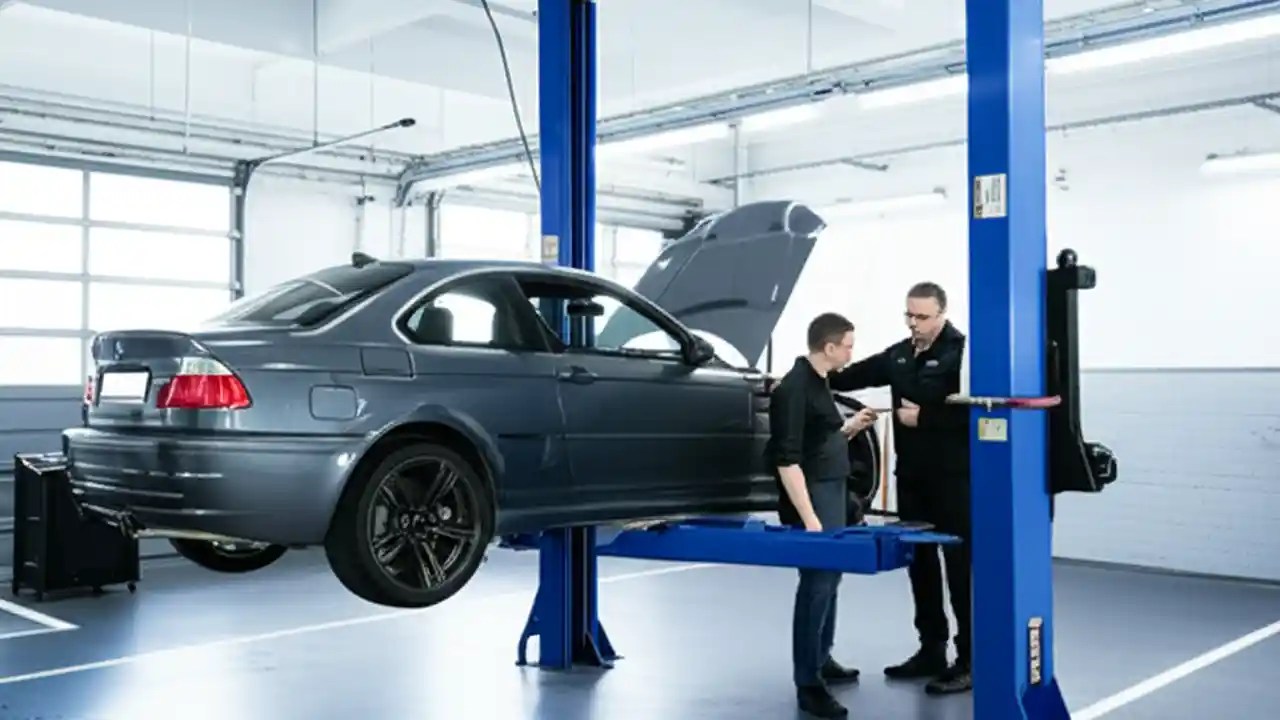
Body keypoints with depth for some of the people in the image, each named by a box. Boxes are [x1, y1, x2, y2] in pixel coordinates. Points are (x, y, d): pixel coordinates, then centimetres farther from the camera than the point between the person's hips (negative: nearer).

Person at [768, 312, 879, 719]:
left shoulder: (817, 382, 11)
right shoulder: (794, 388, -19)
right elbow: (787, 459, -23)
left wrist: (850, 428, 6)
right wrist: (809, 517, -26)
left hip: (833, 494, 10)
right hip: (813, 498, -10)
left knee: (829, 578, 18)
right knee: (817, 583, -7)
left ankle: (822, 660, 33)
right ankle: (808, 684, 1)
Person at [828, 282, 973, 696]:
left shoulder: (961, 352, -11)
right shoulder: (899, 355, 12)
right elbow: (854, 376, 15)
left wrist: (924, 418, -17)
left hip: (952, 478, -7)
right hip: (911, 476, 8)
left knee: (961, 565, -2)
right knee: (919, 563, 12)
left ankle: (970, 660, 5)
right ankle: (931, 650, 23)